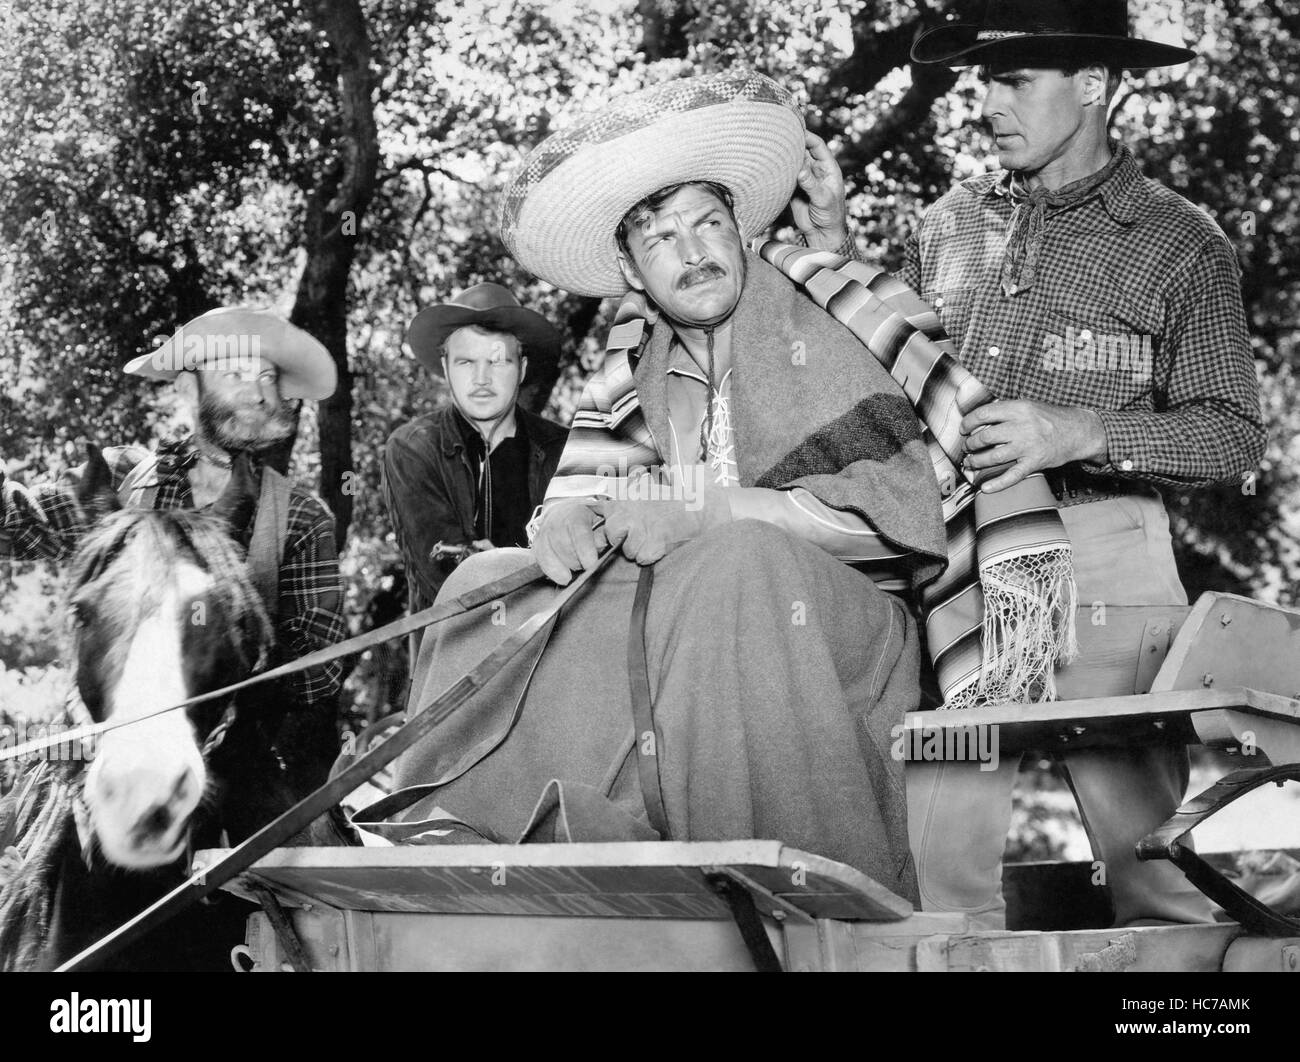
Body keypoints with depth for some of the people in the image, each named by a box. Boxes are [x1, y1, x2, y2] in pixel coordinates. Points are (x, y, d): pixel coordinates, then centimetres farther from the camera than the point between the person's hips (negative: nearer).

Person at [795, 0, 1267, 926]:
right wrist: (832, 251, 9)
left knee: (1148, 849, -2)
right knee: (936, 858, 2)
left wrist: (1077, 434, -15)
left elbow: (1234, 436, -3)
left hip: (1100, 549, -3)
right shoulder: (948, 225, 13)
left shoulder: (1181, 245, 2)